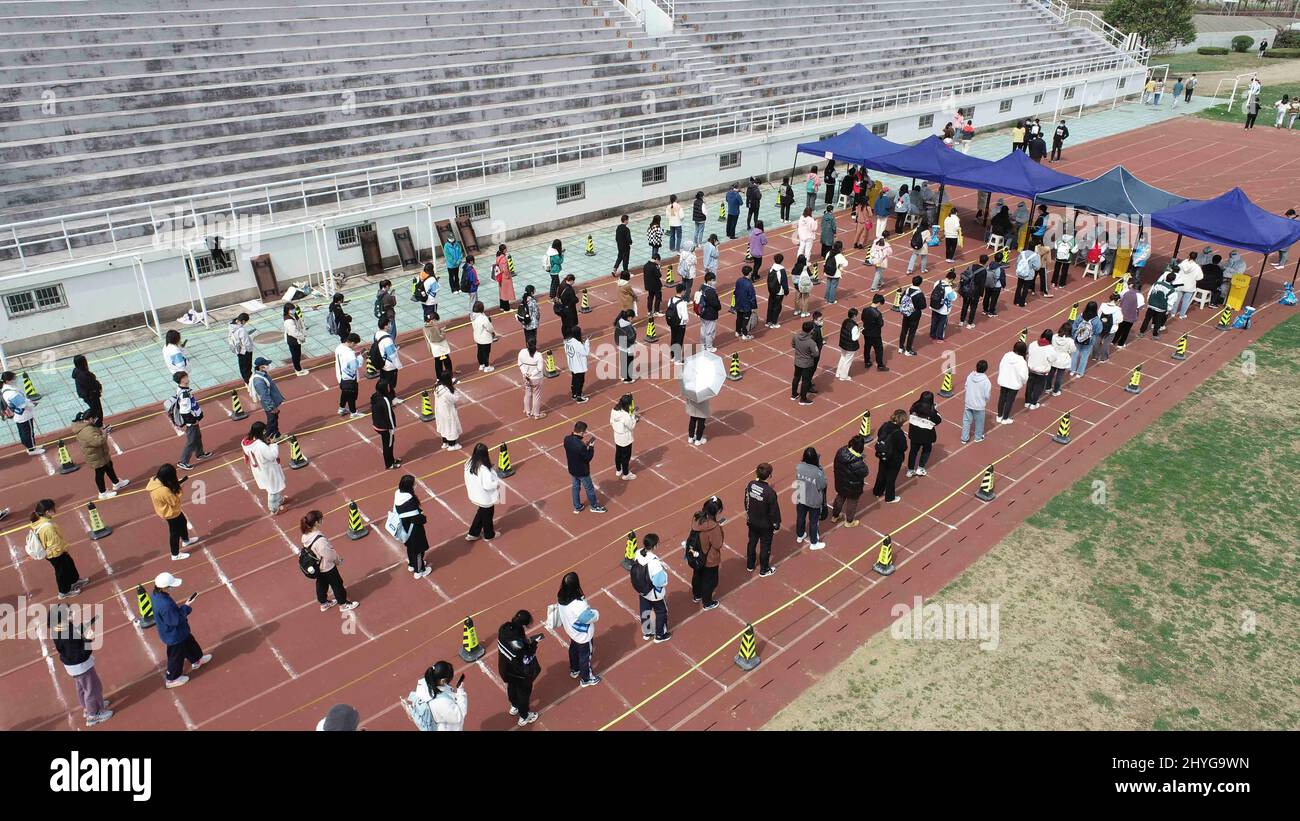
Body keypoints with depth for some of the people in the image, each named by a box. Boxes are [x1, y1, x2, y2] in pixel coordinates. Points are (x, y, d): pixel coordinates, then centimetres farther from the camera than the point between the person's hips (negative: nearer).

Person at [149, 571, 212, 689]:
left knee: (189, 643, 31)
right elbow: (175, 620, -30)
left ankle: (196, 660, 57)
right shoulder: (165, 605, -43)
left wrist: (180, 608, 0)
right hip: (174, 635, -9)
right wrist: (185, 607, -21)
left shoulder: (155, 594, -14)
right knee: (176, 656, 17)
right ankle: (172, 679, 40)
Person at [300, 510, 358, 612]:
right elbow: (329, 555, -28)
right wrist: (339, 559, -6)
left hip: (317, 567, 7)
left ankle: (324, 603, 50)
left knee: (321, 584, 28)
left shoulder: (305, 535, -14)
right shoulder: (320, 540, -40)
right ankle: (343, 604, 36)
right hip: (327, 567, -7)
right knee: (337, 584, 16)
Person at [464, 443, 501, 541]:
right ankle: (489, 535, 42)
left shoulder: (469, 463, -12)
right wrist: (497, 484, -14)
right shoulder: (484, 469, -36)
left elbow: (467, 479, 2)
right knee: (487, 515, 19)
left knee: (481, 513, 30)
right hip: (485, 497, -7)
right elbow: (487, 485, -31)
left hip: (475, 494, 7)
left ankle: (473, 534, 39)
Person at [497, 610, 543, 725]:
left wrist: (527, 641, -10)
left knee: (511, 687, 35)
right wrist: (534, 643, -21)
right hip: (520, 673, -6)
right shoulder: (518, 643, -43)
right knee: (524, 693, 23)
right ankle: (524, 717, 49)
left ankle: (514, 707, 64)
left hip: (506, 669, 6)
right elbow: (526, 660, -28)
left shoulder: (505, 628, -23)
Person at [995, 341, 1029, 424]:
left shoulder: (1006, 355, -10)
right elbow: (1023, 375, -22)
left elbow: (1000, 366, 0)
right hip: (1014, 384, -5)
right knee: (1010, 400, 12)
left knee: (1002, 398, 20)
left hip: (1003, 381, 5)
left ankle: (999, 417, 33)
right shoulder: (1022, 361, -25)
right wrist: (1023, 382, 0)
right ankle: (1005, 419, 24)